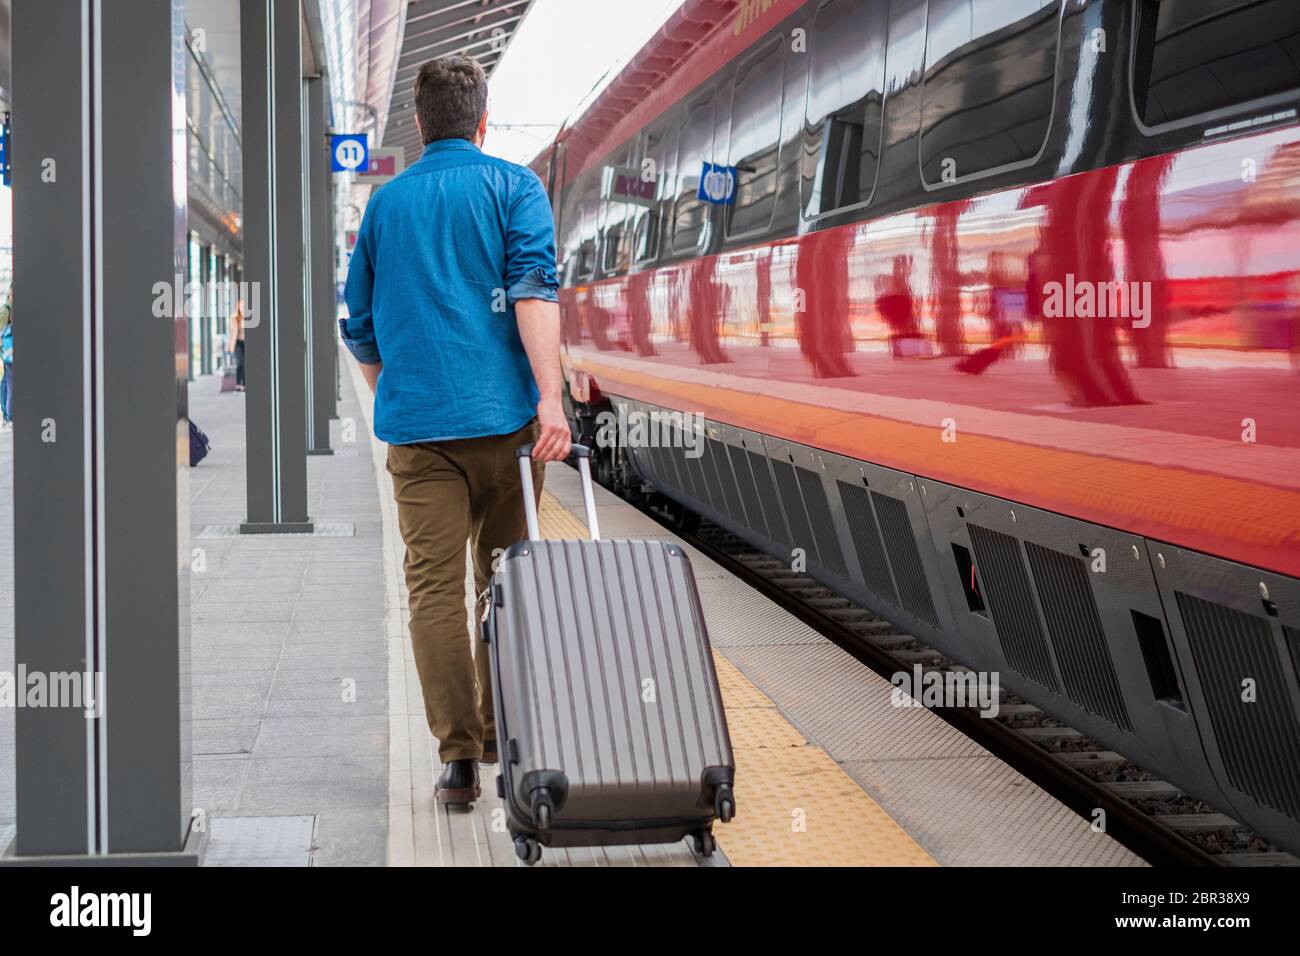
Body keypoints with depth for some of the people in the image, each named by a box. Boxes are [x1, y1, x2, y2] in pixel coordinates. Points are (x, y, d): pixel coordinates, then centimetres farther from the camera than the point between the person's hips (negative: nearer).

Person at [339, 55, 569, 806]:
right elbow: (535, 291, -11)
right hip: (501, 415, -1)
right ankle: (500, 732, 20)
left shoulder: (385, 202, 15)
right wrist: (550, 400, -17)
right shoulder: (513, 187, 4)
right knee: (506, 578, 13)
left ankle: (460, 756, -9)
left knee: (435, 587, -1)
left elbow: (360, 328, 21)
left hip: (416, 425, 2)